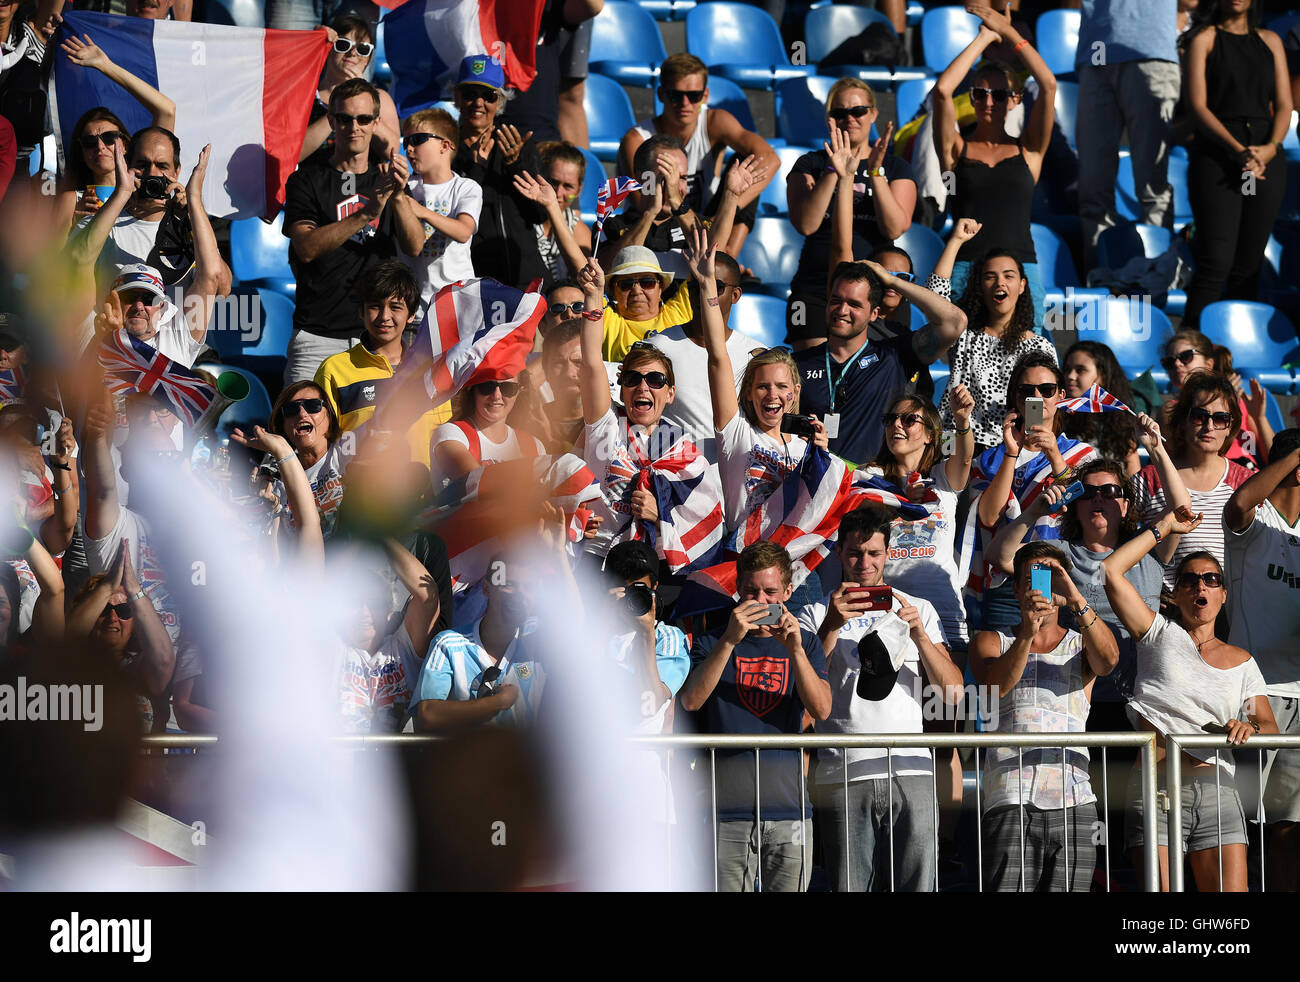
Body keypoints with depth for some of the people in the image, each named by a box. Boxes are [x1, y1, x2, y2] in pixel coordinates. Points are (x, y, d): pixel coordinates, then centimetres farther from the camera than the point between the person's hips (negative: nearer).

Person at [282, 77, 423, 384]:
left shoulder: (386, 180, 16)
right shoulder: (307, 180, 5)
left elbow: (415, 247, 0)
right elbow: (306, 248, -12)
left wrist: (398, 197, -19)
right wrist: (367, 214, -24)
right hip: (319, 337, -3)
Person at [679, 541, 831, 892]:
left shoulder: (806, 643, 12)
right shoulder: (711, 643, 10)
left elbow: (821, 710, -3)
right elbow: (690, 701, -8)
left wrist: (795, 650, -16)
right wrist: (729, 641, -17)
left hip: (788, 809, 1)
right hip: (728, 810, -1)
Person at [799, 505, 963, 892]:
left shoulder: (919, 610, 16)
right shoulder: (818, 614, 11)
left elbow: (952, 693, 7)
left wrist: (919, 634, -8)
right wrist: (831, 627, -15)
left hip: (910, 772, 1)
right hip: (842, 775, -1)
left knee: (918, 884, -5)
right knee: (849, 886, -3)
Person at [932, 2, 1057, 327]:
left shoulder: (1028, 151, 13)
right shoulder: (957, 149, 11)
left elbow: (1048, 85, 1)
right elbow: (942, 90, -4)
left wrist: (1008, 32, 5)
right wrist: (983, 38, 3)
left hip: (1020, 269, 1)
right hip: (963, 270, -1)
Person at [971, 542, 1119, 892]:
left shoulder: (1081, 645, 19)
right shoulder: (991, 642, 17)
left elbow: (1108, 659, -6)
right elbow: (995, 687, -5)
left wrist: (1077, 601, -20)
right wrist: (1026, 634, -20)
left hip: (1073, 800, 1)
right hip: (1011, 798, -1)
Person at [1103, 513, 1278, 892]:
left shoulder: (1241, 661, 18)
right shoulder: (1160, 633, 11)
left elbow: (1270, 727, 12)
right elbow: (1110, 570, 2)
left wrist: (1249, 728, -12)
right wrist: (1163, 527, 9)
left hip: (1217, 791, 2)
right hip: (1155, 789, -2)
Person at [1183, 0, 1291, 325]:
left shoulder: (1270, 41, 16)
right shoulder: (1205, 39, 4)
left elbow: (1283, 105, 10)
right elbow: (1198, 106, -5)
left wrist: (1271, 147, -10)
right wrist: (1238, 150, -17)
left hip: (1267, 160, 4)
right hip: (1216, 155, -4)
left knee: (1248, 266, 1)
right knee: (1216, 262, -15)